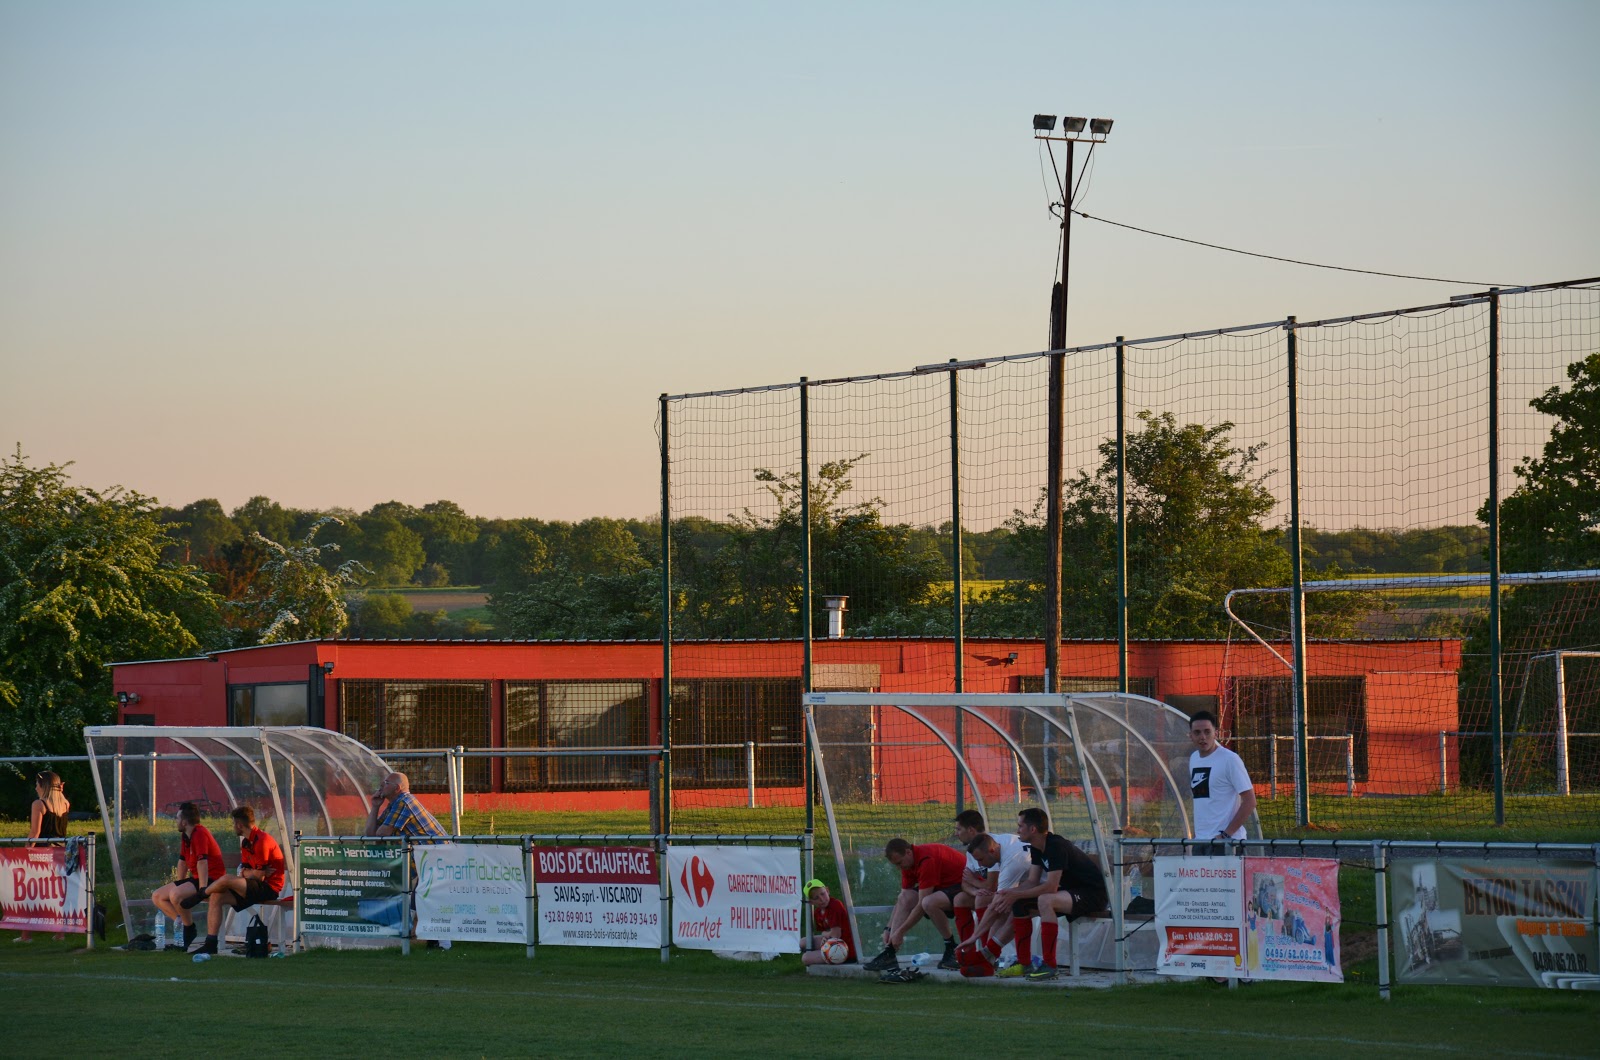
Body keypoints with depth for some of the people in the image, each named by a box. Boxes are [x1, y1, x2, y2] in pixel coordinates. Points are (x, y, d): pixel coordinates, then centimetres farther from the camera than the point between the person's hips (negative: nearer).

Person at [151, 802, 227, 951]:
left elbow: (202, 862, -25)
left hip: (212, 880, -10)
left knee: (175, 895, -33)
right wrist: (178, 885, 23)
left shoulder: (200, 834, -18)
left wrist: (202, 890, -30)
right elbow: (183, 861, 20)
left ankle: (190, 930, -14)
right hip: (195, 878, 10)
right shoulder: (186, 836, 12)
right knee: (157, 897, 5)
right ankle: (182, 923, -3)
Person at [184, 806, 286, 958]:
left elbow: (259, 876, -18)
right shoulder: (246, 842, 14)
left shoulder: (261, 841, -18)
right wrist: (253, 873, -11)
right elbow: (243, 871, 10)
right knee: (217, 897, -3)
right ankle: (210, 944, -8)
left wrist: (246, 873, 0)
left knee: (226, 880, -26)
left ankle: (198, 896, 4)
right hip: (259, 888, 10)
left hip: (270, 888, -10)